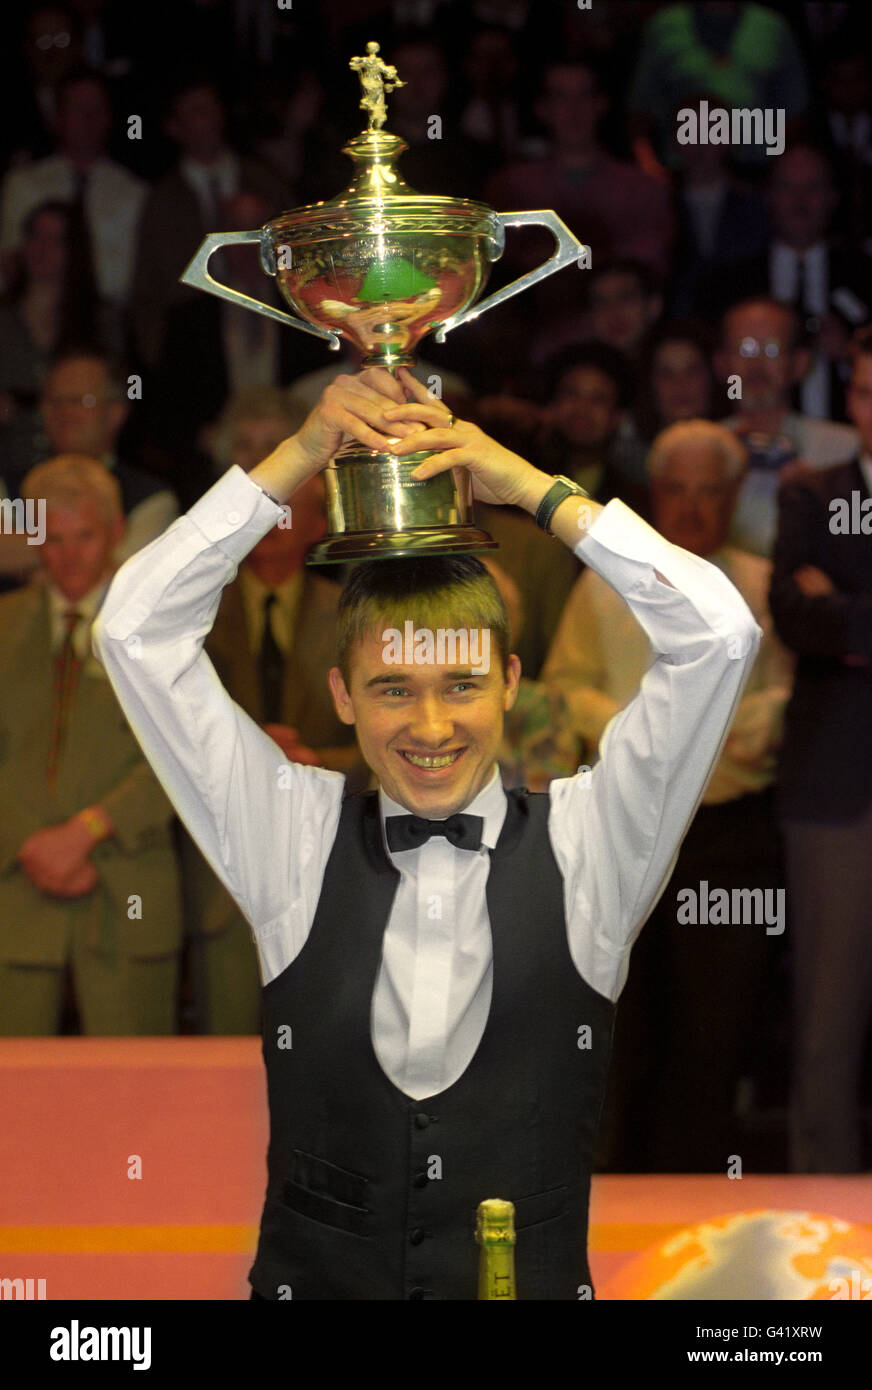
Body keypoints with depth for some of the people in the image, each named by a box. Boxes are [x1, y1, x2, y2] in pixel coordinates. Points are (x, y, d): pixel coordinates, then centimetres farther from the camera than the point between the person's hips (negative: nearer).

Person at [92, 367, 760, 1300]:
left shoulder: (585, 846, 5)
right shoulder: (294, 845, 8)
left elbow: (716, 635, -1)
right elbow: (137, 631, 6)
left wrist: (530, 485, -2)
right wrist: (298, 457, 1)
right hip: (315, 1280, 0)